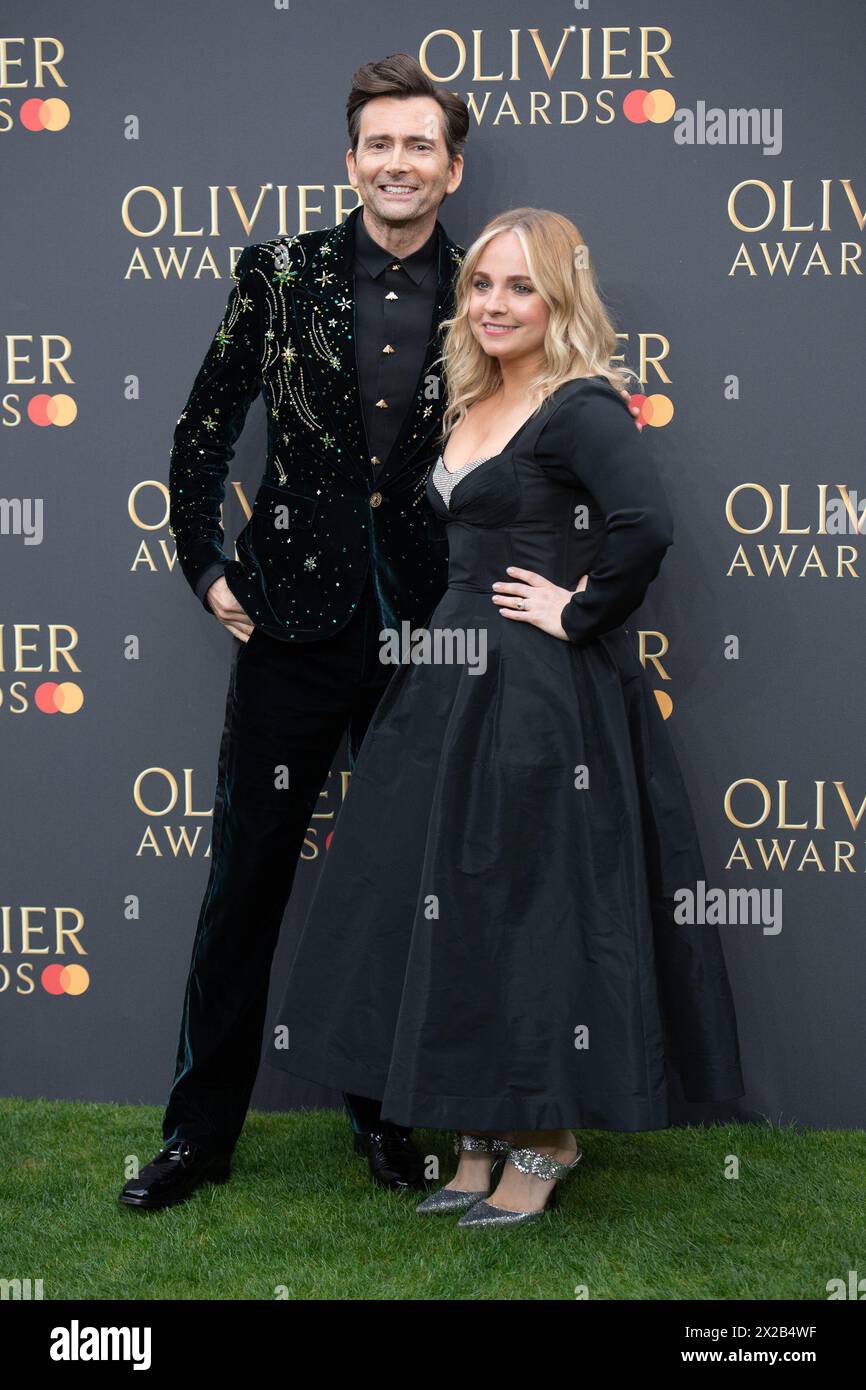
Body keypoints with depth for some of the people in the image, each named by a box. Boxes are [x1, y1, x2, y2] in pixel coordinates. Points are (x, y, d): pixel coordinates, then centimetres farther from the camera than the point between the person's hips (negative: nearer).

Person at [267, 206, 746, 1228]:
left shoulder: (581, 407, -13)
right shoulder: (475, 404, 13)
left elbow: (646, 524, -30)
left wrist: (579, 614, -18)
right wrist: (439, 635, 14)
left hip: (543, 696, -9)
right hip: (459, 681, 9)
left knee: (533, 900, -1)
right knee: (454, 901, 11)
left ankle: (544, 1142, 14)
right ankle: (481, 1138, 22)